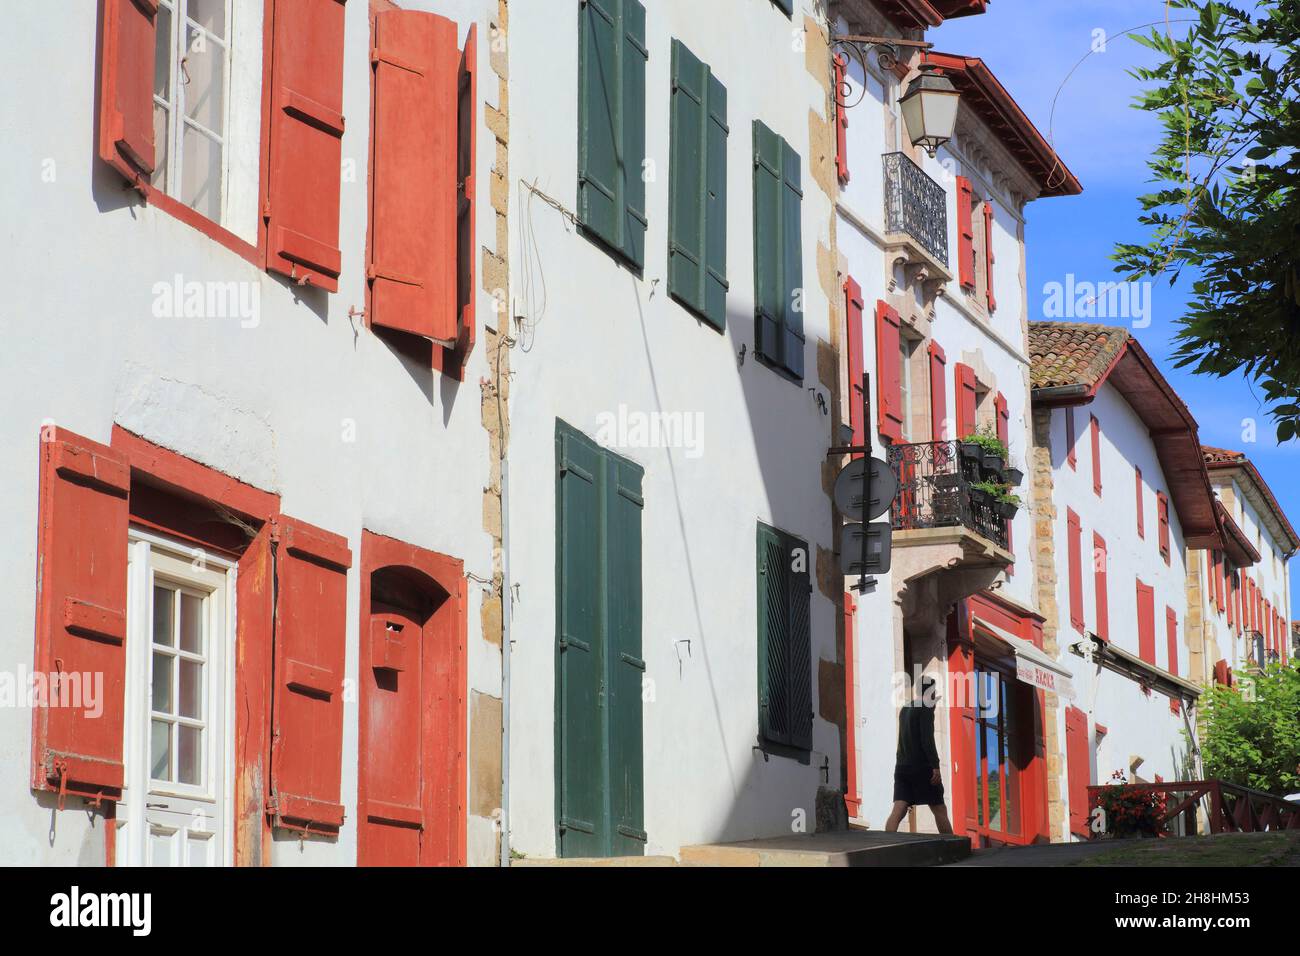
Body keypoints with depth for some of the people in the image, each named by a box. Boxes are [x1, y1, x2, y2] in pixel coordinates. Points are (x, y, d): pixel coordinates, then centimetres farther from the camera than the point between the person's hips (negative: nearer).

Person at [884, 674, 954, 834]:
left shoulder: (904, 709, 18)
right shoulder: (926, 708, -6)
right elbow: (927, 738, -17)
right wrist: (936, 766, -22)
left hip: (902, 767, 6)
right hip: (922, 767, -6)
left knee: (897, 811, -8)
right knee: (940, 810, 5)